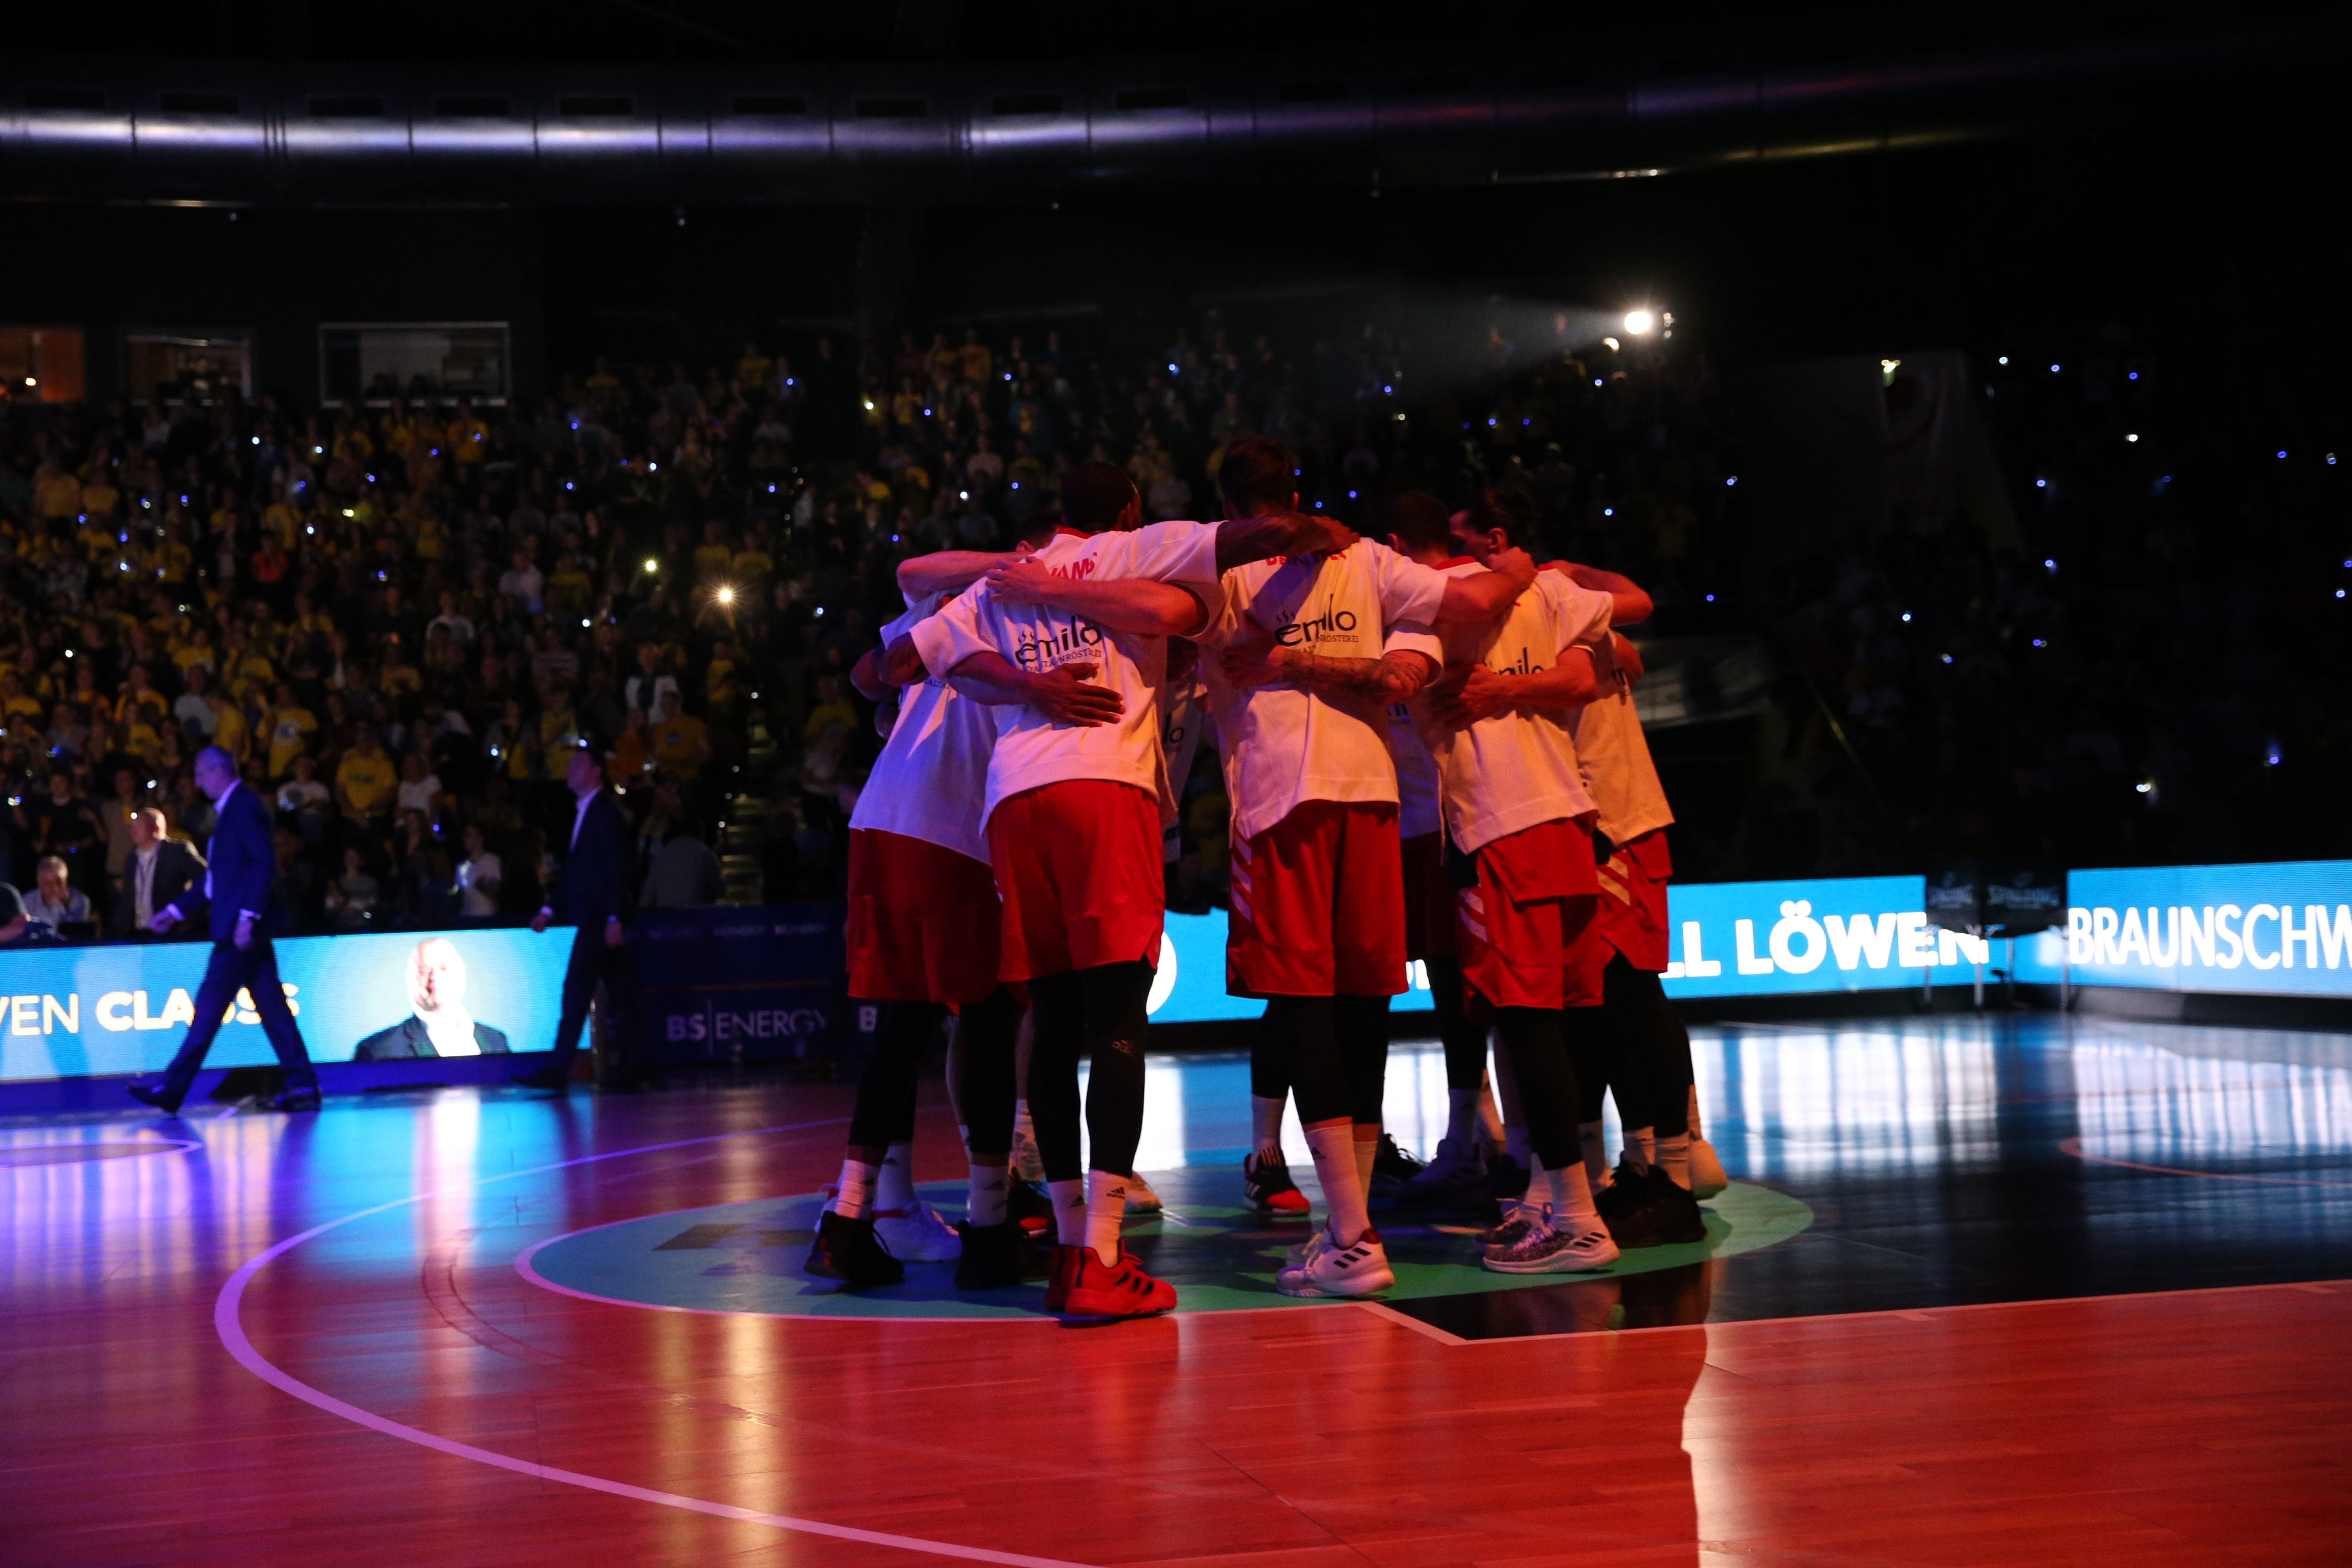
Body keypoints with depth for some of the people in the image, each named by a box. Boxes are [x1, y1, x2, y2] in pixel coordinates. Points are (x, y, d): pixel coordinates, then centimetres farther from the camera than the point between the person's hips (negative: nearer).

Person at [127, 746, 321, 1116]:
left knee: (210, 1006, -6)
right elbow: (216, 877, 26)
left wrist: (248, 916, -26)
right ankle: (302, 1085, 5)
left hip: (242, 927, -10)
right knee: (271, 1006, 6)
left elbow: (265, 862, -21)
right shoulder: (230, 809, 20)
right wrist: (175, 911, 25)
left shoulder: (244, 805, -11)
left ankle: (172, 1089, -3)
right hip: (240, 926, 10)